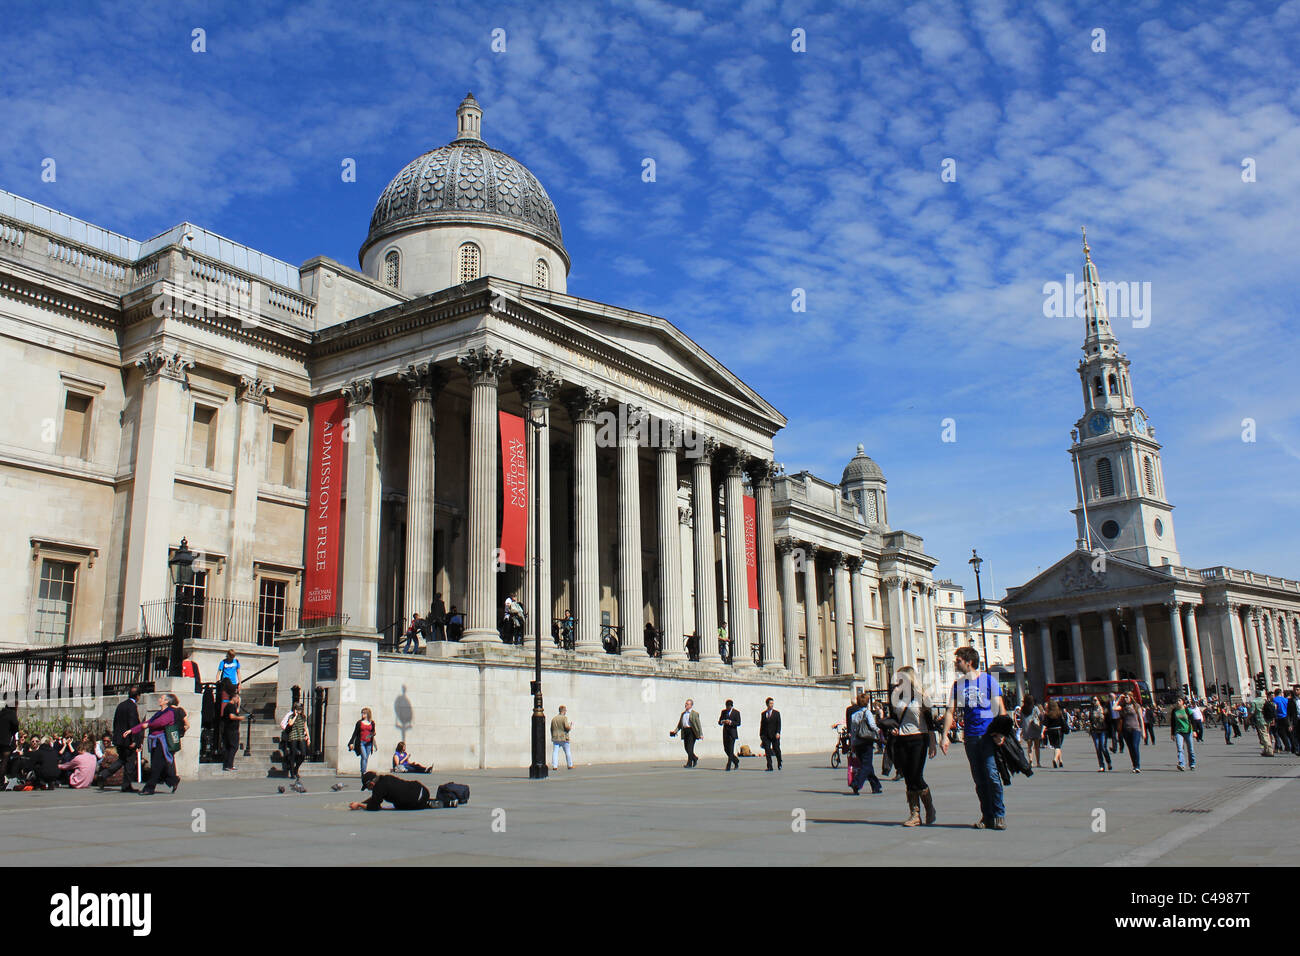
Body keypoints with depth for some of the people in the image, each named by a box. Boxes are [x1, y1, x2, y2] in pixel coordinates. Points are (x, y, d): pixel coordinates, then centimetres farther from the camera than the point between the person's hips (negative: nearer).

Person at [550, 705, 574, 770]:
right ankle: (570, 765, 15)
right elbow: (567, 727, -18)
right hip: (564, 738, -4)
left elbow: (551, 729, 13)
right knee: (568, 752, 8)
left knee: (555, 752, 1)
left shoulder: (554, 718, 9)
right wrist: (571, 726, 3)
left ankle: (554, 766, -6)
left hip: (555, 738, 4)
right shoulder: (564, 718, -8)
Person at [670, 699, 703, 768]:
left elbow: (699, 724, -4)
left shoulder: (694, 714, 0)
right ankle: (695, 758, 29)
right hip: (685, 731, 6)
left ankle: (689, 764, -7)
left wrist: (701, 734, -11)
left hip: (691, 731, -6)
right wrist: (675, 731, 5)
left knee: (690, 747, -10)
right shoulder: (683, 713, 18)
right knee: (686, 748, 7)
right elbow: (680, 724, 20)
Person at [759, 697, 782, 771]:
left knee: (776, 749, 0)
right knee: (767, 751, -3)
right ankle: (769, 767, 0)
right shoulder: (763, 714, 11)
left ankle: (779, 764, 24)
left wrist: (778, 732, -14)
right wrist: (761, 735, 9)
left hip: (774, 735, -2)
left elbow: (779, 724, -1)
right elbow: (761, 725, 13)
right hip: (766, 736, 2)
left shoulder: (776, 713, 5)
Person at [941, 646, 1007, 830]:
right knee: (979, 779, 5)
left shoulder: (989, 680, 1)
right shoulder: (957, 684, 12)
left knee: (992, 774, -11)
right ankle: (987, 816, 13)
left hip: (989, 735, -4)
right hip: (970, 737, 4)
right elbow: (951, 711, 11)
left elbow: (1000, 709, 0)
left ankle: (999, 815, 0)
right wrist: (945, 736, 3)